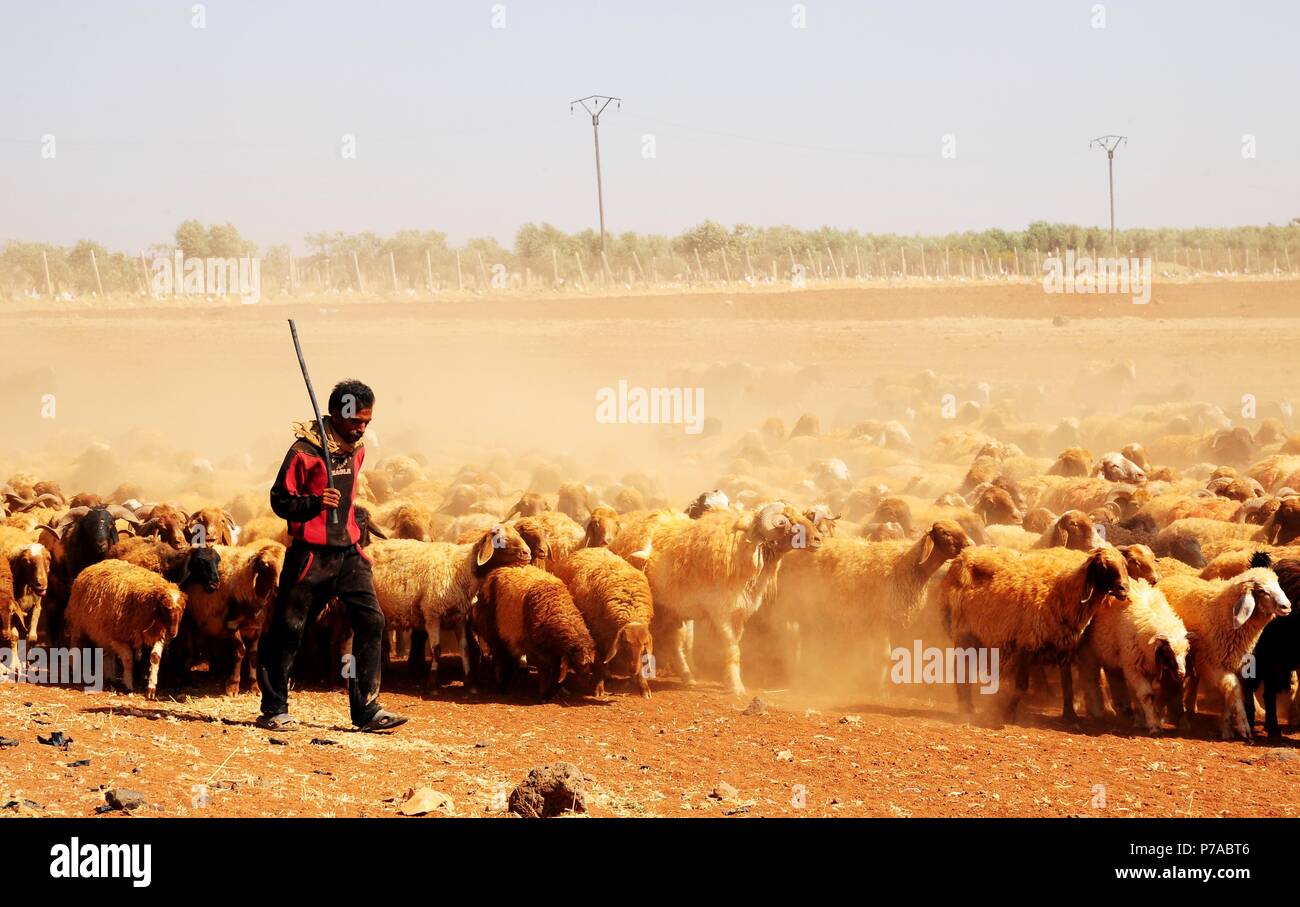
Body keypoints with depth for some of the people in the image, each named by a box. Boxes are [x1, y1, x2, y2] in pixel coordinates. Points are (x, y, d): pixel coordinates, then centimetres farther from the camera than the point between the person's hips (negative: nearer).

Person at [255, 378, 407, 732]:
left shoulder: (357, 449, 10)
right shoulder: (304, 450, -12)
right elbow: (280, 501, -11)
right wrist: (314, 502, -26)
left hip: (348, 552, 6)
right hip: (310, 553, -6)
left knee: (371, 621, -3)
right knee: (288, 628, 0)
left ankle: (366, 709, 0)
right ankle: (273, 710, 11)